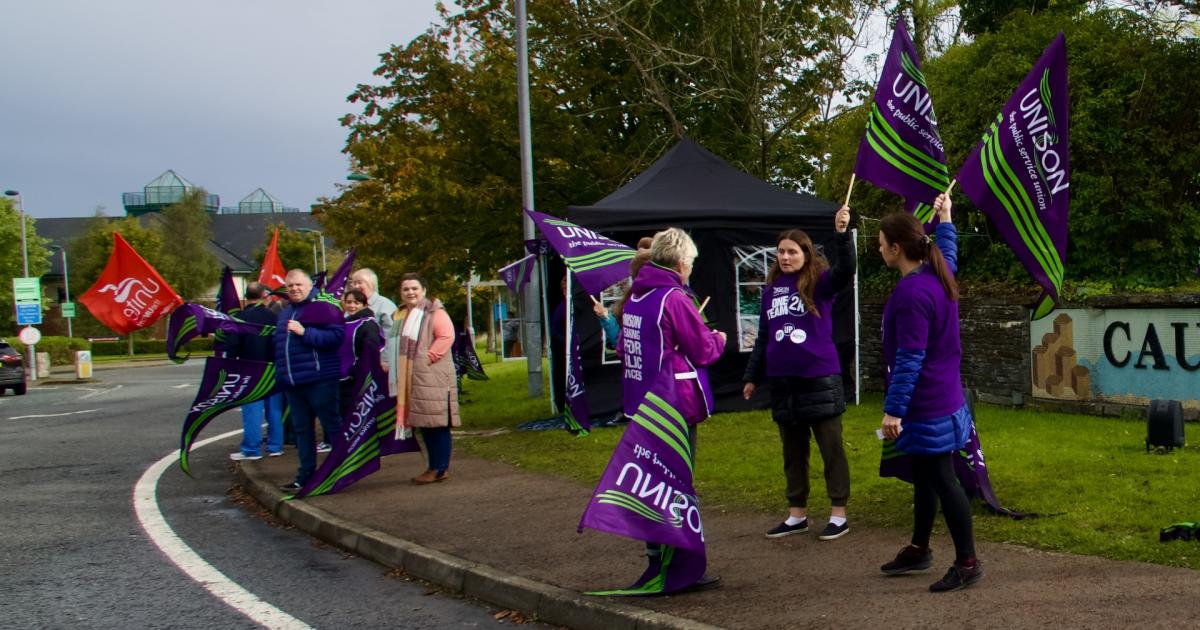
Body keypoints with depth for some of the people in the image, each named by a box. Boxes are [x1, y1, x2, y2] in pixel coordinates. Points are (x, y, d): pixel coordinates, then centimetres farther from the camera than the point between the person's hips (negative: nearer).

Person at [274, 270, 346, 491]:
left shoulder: (323, 308, -8)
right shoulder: (284, 313, 19)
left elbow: (336, 336, -20)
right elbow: (279, 344, 32)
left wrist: (305, 332, -22)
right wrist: (281, 372, 22)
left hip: (320, 380, -8)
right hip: (293, 382, 8)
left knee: (332, 425, -2)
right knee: (301, 429, 12)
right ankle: (306, 475, 18)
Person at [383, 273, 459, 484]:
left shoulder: (434, 312, -5)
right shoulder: (400, 315, 19)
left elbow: (446, 337, -16)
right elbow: (395, 345, 28)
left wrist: (428, 357, -17)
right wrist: (392, 363, 13)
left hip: (432, 377, -8)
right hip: (409, 379, 8)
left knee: (436, 423, -7)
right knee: (423, 424, 10)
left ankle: (440, 469, -4)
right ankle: (434, 466, 16)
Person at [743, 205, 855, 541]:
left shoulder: (819, 282, -6)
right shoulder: (771, 288, 8)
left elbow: (845, 271, -27)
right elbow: (763, 337, 16)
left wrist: (842, 234, -41)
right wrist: (752, 376, 18)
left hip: (820, 380, -5)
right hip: (782, 383, 5)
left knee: (831, 449, 4)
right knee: (793, 453, 14)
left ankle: (839, 515, 12)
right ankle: (797, 515, 25)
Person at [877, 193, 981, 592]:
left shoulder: (911, 293, -24)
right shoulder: (938, 274, 4)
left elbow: (910, 358, -26)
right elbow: (949, 253, 32)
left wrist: (894, 409, -24)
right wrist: (945, 220, 43)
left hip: (926, 406, -10)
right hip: (942, 398, 10)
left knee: (941, 481, -3)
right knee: (924, 476, 20)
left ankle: (967, 563, 4)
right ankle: (919, 550, 34)